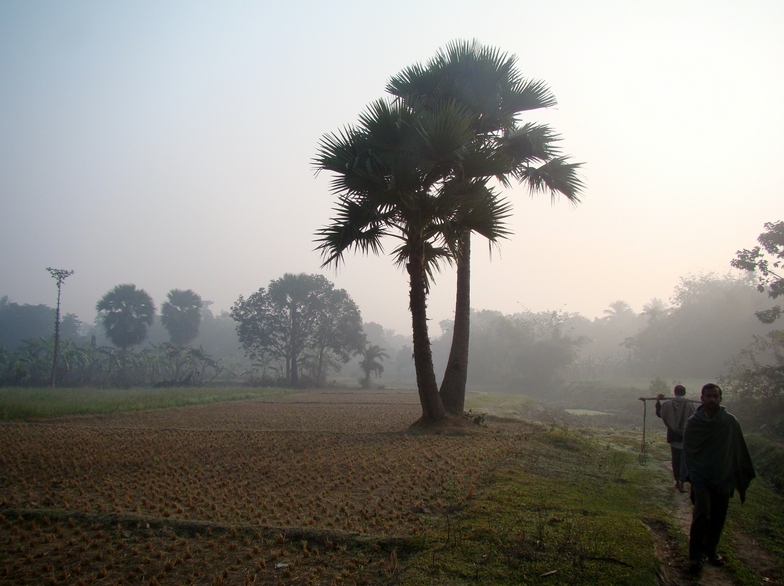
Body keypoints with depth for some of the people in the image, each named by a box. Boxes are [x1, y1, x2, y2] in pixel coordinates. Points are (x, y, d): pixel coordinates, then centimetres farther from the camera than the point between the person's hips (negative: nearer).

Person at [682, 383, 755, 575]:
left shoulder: (730, 422, -5)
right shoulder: (694, 422, -5)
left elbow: (739, 451, 4)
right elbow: (687, 450, 5)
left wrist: (743, 477, 8)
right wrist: (691, 473, 0)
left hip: (723, 478, 2)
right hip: (701, 477, -2)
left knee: (718, 519, 10)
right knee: (702, 513, -16)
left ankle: (711, 551, 30)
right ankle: (697, 555, -8)